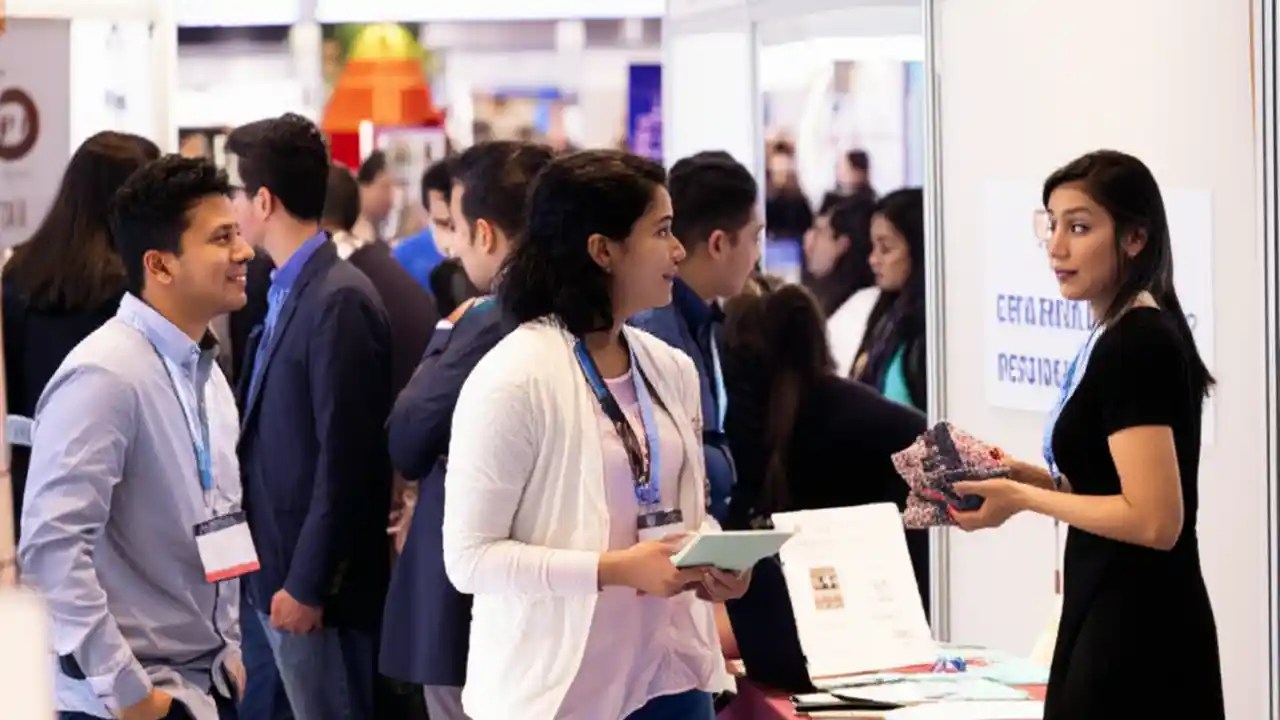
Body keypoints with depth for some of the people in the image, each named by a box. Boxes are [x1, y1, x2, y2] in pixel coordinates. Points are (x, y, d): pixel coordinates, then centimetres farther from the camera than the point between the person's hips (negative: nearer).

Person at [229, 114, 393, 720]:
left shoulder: (338, 300, -17)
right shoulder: (287, 290, 10)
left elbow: (344, 458, -19)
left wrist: (306, 584, -17)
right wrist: (277, 575, 13)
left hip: (314, 580, -9)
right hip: (277, 567, 9)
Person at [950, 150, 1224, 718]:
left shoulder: (1132, 345, -17)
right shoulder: (1138, 335, 13)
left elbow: (1154, 519, -23)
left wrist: (1022, 499, -14)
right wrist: (1027, 476, 8)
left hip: (1130, 631, -10)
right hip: (1128, 619, 10)